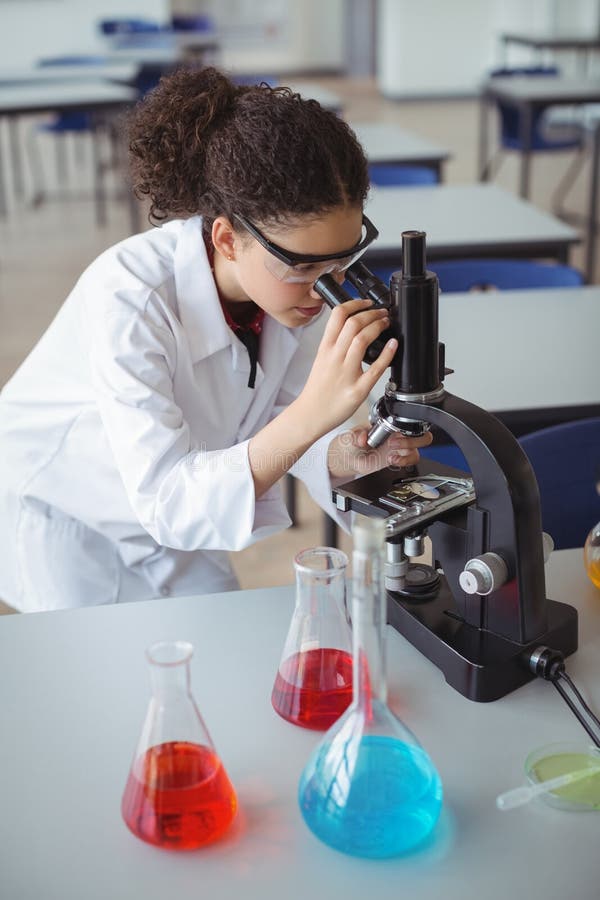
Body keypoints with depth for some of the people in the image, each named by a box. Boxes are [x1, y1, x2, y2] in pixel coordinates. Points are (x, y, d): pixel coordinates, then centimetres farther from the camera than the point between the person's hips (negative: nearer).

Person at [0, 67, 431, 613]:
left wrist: (350, 455, -32)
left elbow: (281, 423, -10)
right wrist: (313, 413, -51)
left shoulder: (294, 280, -20)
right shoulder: (128, 297, -38)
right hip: (59, 513, -5)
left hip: (171, 513, 5)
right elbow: (164, 501, -41)